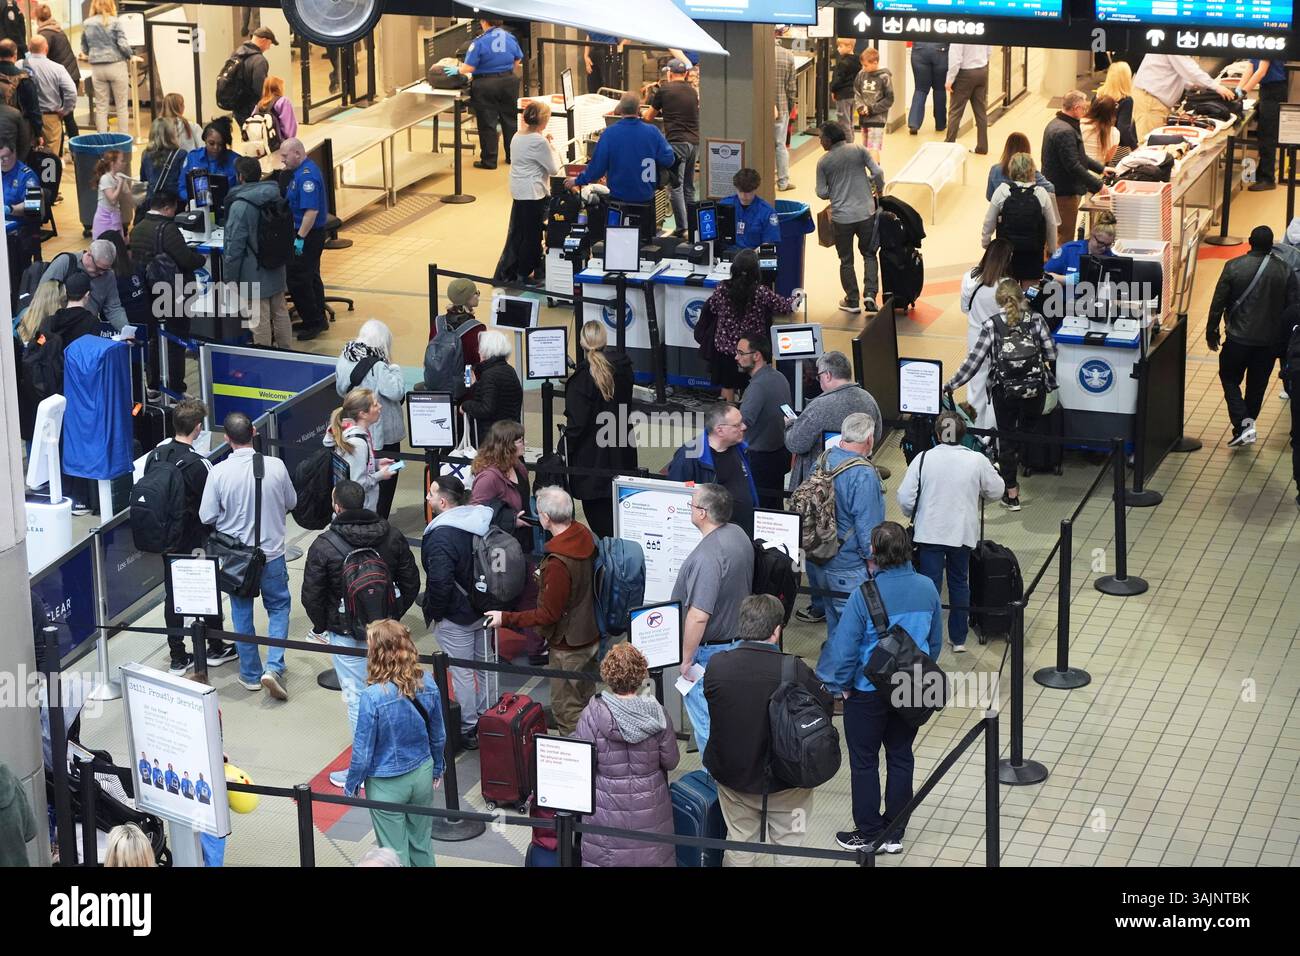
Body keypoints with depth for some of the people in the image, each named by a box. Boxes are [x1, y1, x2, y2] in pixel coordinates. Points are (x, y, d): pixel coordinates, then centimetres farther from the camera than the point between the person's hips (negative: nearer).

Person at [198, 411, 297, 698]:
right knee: (279, 607, 17)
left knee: (242, 613, 16)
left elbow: (206, 517, -9)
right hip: (272, 553, 0)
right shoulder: (276, 466, -13)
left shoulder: (219, 472, -17)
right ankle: (274, 667, 1)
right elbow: (291, 503, 3)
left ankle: (250, 674, 26)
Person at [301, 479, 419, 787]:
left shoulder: (324, 546, -17)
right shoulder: (392, 535, -3)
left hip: (346, 633, -5)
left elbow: (312, 595, -12)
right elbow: (411, 582, 5)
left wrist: (321, 626, 5)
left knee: (356, 698, 2)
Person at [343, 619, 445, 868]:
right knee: (422, 845, 21)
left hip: (387, 785, -4)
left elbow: (363, 750, -17)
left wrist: (351, 785, 0)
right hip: (422, 775, 4)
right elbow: (438, 736, 2)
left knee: (395, 853, 13)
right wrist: (437, 769, 19)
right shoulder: (427, 684, -12)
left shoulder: (373, 696, -27)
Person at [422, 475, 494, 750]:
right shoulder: (482, 519, -2)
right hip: (485, 610, 8)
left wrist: (435, 612, -14)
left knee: (462, 674, 5)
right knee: (485, 666, 20)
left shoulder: (441, 536, -26)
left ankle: (468, 730, 15)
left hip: (455, 617, -8)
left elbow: (440, 581, -31)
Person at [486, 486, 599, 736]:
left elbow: (548, 614, -24)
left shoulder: (558, 564, -32)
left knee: (566, 710, 6)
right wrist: (546, 576, 20)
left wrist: (506, 618, -17)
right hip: (590, 636, 9)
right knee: (585, 701, 23)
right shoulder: (584, 537, -6)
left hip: (568, 647, -9)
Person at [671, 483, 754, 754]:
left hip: (709, 651, -10)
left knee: (706, 722, 4)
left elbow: (698, 616, -31)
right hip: (736, 638, 10)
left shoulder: (708, 557, -31)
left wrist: (686, 658, -20)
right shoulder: (738, 535, -1)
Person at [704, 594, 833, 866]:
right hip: (787, 782, -2)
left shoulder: (716, 665, -19)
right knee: (790, 849, 16)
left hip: (734, 776, 2)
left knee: (739, 847, 20)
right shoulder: (795, 670, -25)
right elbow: (826, 706, -10)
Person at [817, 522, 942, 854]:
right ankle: (894, 834, 24)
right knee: (901, 757, 16)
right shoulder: (927, 588, -7)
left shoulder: (866, 594, -23)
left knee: (864, 761, 11)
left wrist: (839, 684, -2)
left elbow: (844, 645, -18)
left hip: (868, 691, -5)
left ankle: (868, 833, 19)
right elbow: (935, 641, 6)